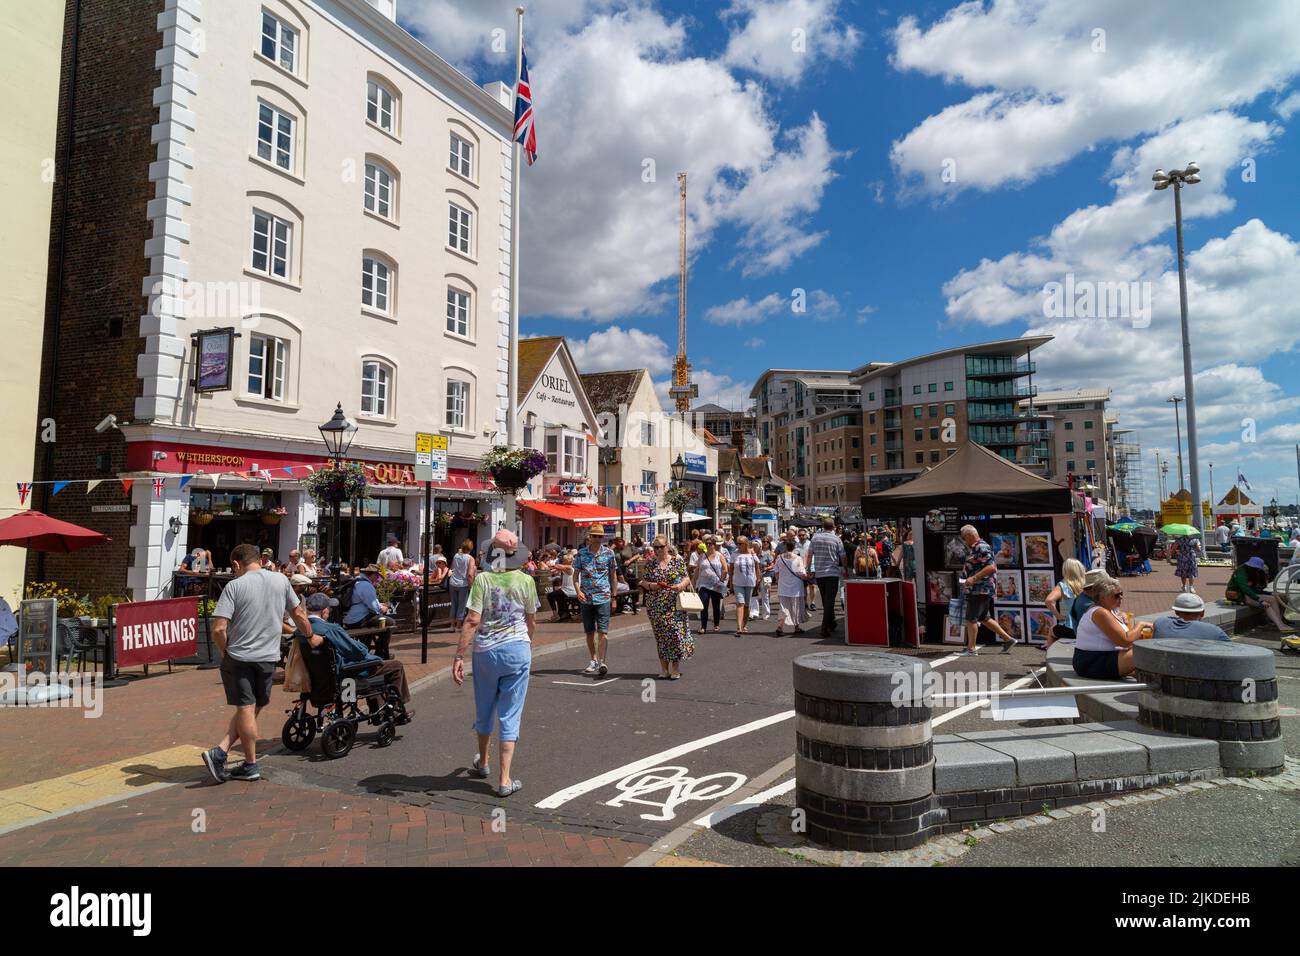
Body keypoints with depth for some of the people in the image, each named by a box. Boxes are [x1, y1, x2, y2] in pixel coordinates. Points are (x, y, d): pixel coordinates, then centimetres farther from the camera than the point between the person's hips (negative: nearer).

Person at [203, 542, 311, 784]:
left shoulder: (234, 586, -8)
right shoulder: (281, 580, 3)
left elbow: (218, 628, -15)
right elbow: (299, 614, 11)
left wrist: (224, 651, 2)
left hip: (238, 657, -2)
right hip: (268, 657, 2)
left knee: (246, 709, 5)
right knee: (252, 709, 13)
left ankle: (251, 765, 11)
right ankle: (220, 752, 7)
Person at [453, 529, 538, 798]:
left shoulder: (482, 579, -9)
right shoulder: (526, 581, -4)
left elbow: (472, 620, -15)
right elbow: (531, 621, 6)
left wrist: (459, 656, -12)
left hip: (486, 651, 1)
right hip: (518, 649, 0)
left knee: (484, 710, 20)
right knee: (510, 715, 6)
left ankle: (483, 762, 42)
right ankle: (504, 780, 6)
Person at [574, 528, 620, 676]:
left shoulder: (609, 553, 1)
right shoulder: (581, 553, 2)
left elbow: (613, 576, 9)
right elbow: (576, 575, 5)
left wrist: (614, 596, 9)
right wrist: (578, 591, -11)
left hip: (603, 597, -2)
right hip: (586, 598, 2)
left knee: (603, 631, -11)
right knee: (589, 632, 11)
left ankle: (602, 662, -16)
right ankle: (594, 660, 25)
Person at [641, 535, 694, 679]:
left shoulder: (677, 561, 2)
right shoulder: (650, 563, 7)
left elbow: (687, 578, 3)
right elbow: (643, 581, 8)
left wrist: (681, 585, -17)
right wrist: (651, 585, -13)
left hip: (674, 605, -2)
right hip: (656, 606, 2)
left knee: (676, 633, -7)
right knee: (660, 636, 5)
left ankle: (675, 670, 3)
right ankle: (664, 670, 14)